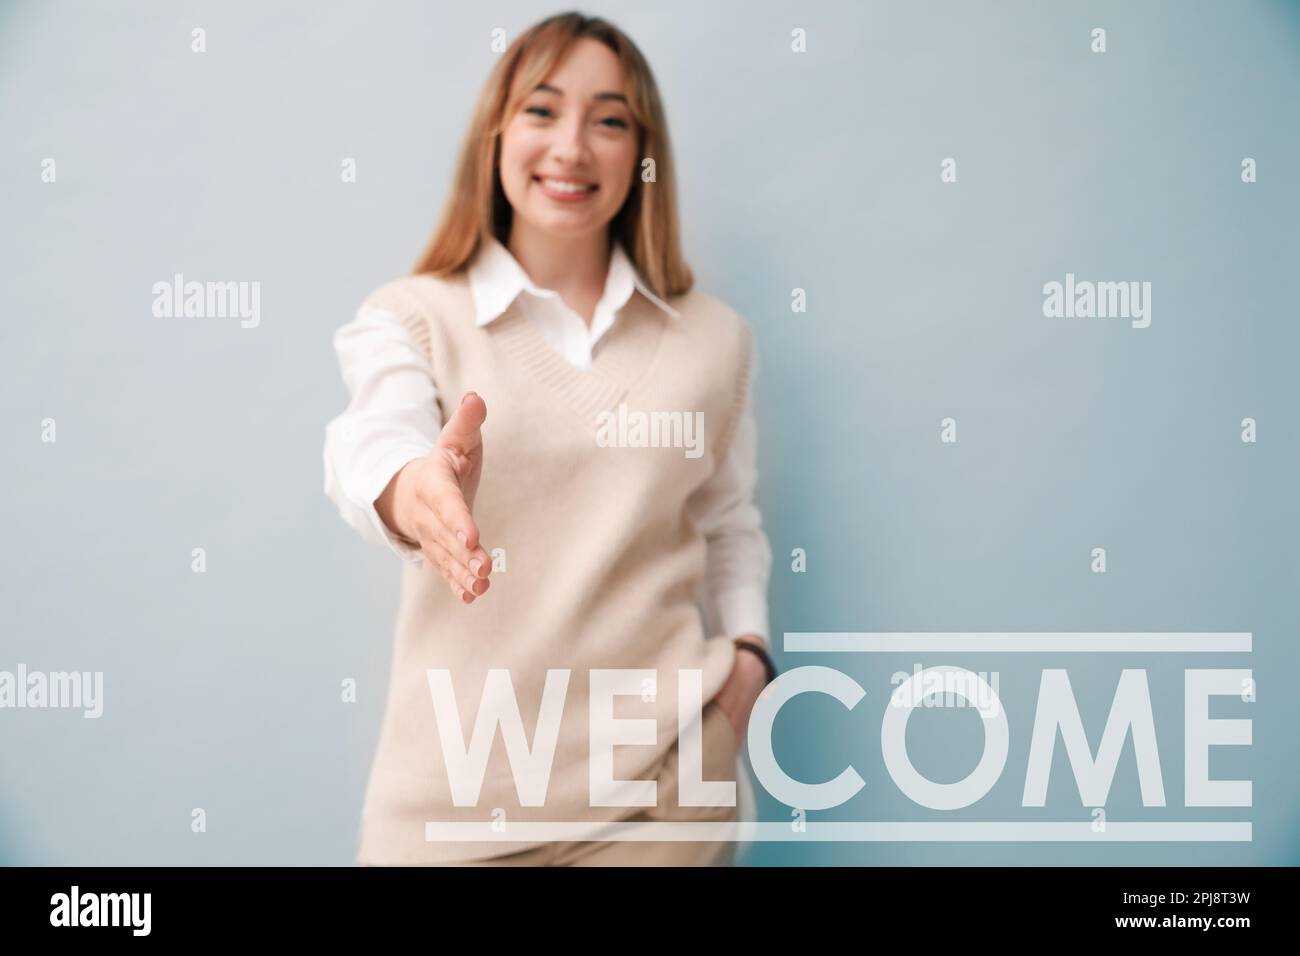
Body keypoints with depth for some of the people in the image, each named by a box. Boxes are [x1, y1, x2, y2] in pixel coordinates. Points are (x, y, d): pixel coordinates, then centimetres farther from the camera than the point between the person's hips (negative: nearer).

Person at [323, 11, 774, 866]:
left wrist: (747, 653, -2)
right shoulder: (410, 316, -3)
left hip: (657, 773, 2)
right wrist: (411, 490, -44)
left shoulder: (717, 338, 4)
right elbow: (375, 444, -22)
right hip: (460, 779, -1)